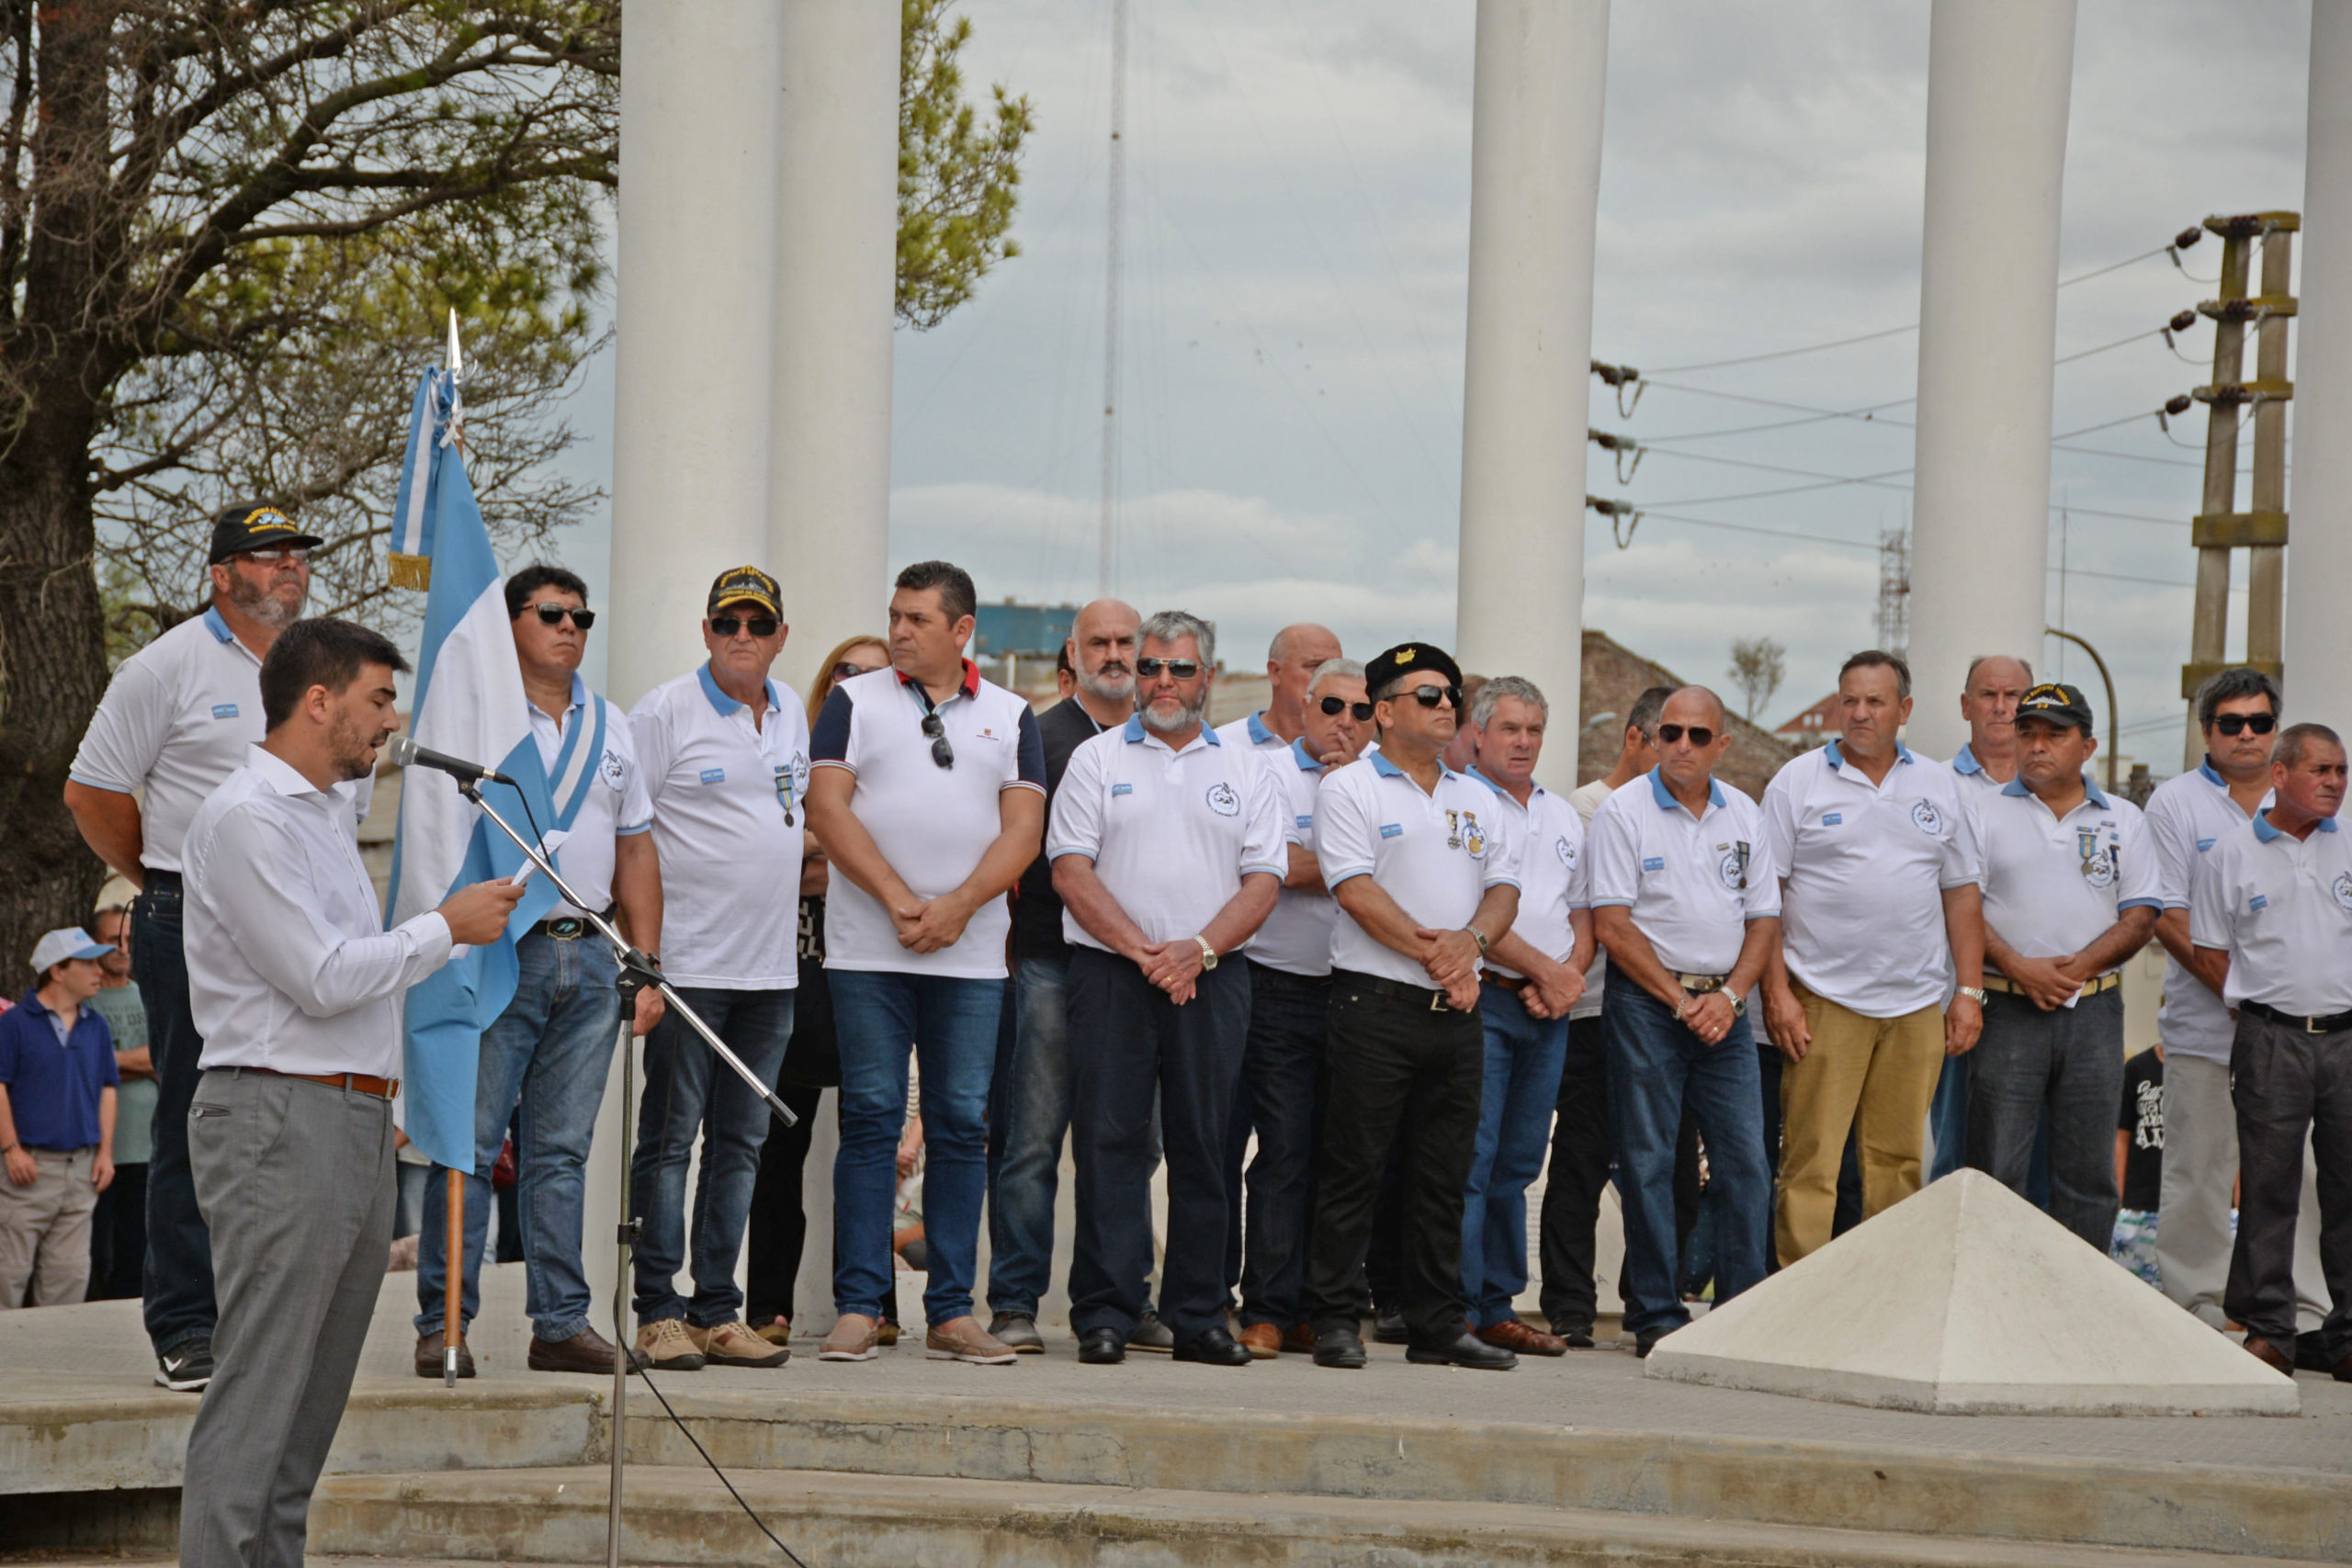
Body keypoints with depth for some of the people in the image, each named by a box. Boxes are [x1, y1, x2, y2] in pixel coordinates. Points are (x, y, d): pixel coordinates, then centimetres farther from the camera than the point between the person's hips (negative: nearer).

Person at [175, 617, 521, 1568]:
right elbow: (322, 978, -16)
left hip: (357, 1122, 10)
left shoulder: (325, 812, 21)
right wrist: (446, 929, -5)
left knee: (315, 1396, 10)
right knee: (256, 1399, -11)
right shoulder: (246, 819, -11)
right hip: (280, 1122, -10)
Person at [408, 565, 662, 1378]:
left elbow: (635, 853, 19)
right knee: (470, 1143, -6)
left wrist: (646, 967, 12)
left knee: (561, 1149, 8)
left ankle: (561, 1321, 11)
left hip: (589, 958, 5)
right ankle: (443, 1322, -2)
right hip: (500, 952, -5)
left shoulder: (609, 726, 18)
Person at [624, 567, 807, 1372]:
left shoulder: (791, 711, 13)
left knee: (741, 1143, 9)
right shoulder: (664, 712, -7)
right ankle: (658, 1312, 1)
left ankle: (717, 1311, 14)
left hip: (771, 966, 7)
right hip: (688, 963, -7)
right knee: (669, 1138, -3)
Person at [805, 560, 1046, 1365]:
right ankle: (858, 1307, 0)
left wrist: (958, 907, -12)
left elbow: (1023, 827, 3)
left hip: (973, 956, 2)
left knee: (962, 1124, 2)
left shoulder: (1010, 716, 12)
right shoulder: (855, 702, 7)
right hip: (868, 953, -2)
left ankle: (952, 1313, 6)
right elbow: (827, 807, -3)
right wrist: (898, 900, -12)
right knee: (871, 1119, -3)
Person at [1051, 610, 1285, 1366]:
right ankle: (1104, 1315, -3)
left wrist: (1196, 950, -12)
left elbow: (1263, 881, 4)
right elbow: (1071, 870, -2)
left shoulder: (1245, 773, 12)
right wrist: (1141, 950, -12)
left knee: (1203, 1145, 3)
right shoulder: (1096, 759, 8)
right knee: (1109, 1140, -5)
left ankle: (1199, 1316, 9)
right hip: (1111, 971, -2)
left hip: (1212, 979, 2)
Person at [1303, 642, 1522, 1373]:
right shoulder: (1349, 788, -1)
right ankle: (1334, 1318, 1)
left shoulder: (1477, 799, 18)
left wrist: (1471, 939, -10)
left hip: (1457, 1011, 6)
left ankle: (1437, 1323, 14)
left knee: (1444, 1173, 8)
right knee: (1354, 1165, -4)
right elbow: (1356, 890, -11)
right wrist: (1433, 954, -14)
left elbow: (1503, 887, 11)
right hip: (1376, 1003, -6)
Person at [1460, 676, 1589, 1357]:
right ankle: (1454, 1311, -10)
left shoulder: (1564, 817, 19)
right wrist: (1544, 968, -11)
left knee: (1517, 1164, 9)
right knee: (1469, 1157, -10)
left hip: (1549, 1012, 7)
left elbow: (1581, 911, 21)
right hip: (1482, 999, -7)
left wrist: (1572, 975, 1)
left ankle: (1496, 1307, 14)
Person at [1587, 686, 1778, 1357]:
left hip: (1724, 1006, 4)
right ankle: (1656, 1315, 2)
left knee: (1746, 1161, 0)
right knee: (1648, 1162, -3)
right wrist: (1680, 1000, -11)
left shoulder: (1743, 816, 10)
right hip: (1646, 1001, -4)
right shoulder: (1623, 811, -3)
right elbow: (1612, 926, -8)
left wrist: (1729, 995, -6)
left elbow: (1763, 919, 10)